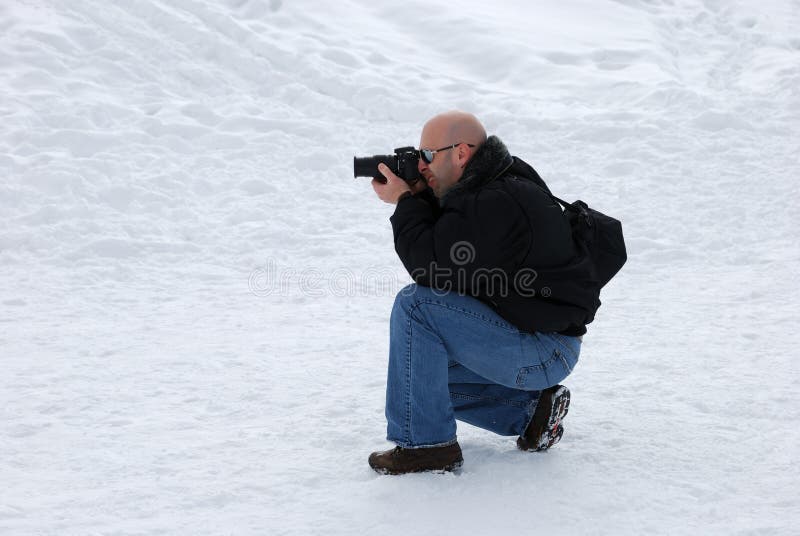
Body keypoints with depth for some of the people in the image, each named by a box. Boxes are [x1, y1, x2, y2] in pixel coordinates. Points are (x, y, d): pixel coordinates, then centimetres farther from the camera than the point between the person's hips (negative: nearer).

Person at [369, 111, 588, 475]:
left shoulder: (498, 204, -25)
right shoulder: (485, 188, 8)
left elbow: (434, 268, -25)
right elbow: (439, 245, 15)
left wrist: (404, 202, -13)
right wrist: (419, 198, -1)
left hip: (546, 353, -11)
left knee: (416, 306, -20)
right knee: (425, 373, 14)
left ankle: (425, 444, -14)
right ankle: (530, 408, 13)